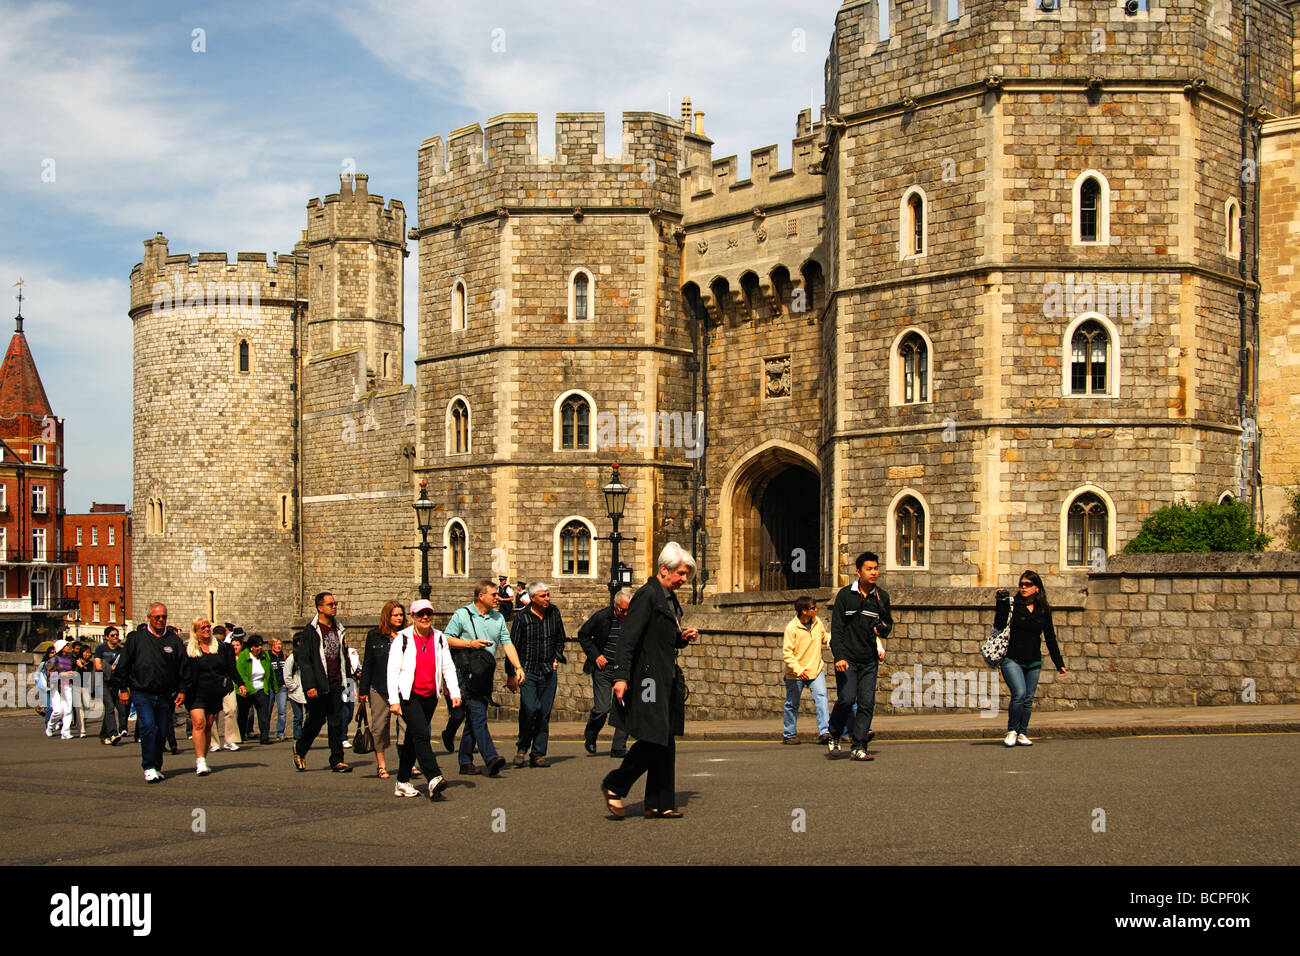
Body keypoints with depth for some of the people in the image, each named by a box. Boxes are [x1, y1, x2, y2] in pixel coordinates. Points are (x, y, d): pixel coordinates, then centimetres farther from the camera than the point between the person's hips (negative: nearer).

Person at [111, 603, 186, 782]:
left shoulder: (173, 641, 10)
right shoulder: (136, 638, 3)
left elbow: (182, 668, 14)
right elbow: (123, 665, 6)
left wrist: (181, 691, 7)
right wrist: (123, 688, 2)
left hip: (166, 696, 3)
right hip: (142, 694, -3)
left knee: (162, 732, 5)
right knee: (148, 728, -16)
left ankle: (157, 767, 19)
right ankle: (149, 768, -11)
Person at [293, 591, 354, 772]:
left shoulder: (338, 629, 13)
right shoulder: (310, 631, -6)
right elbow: (303, 660, -11)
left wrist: (348, 675, 13)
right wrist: (309, 686, -17)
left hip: (335, 683, 5)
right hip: (318, 685, -5)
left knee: (336, 722, 2)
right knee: (316, 719, 3)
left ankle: (337, 761, 4)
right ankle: (300, 750, 28)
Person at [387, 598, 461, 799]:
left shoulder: (439, 638, 9)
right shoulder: (402, 639, -3)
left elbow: (448, 667, 10)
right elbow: (393, 670, -4)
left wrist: (455, 693, -2)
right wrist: (394, 700, -11)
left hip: (430, 696, 5)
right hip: (408, 695, -5)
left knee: (413, 738, 11)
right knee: (421, 735, -19)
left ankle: (402, 783, 20)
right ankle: (434, 779, -30)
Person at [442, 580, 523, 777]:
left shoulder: (498, 618, 14)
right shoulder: (462, 615, -2)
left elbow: (507, 643, 8)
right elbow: (447, 639, -3)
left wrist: (517, 667, -3)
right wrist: (470, 644, -13)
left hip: (486, 674, 6)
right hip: (466, 671, -6)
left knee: (474, 717, 9)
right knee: (478, 715, -15)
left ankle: (466, 761, 16)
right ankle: (490, 757, -24)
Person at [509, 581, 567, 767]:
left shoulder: (554, 612, 7)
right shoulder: (522, 617, -4)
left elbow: (560, 639, 21)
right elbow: (513, 645, 0)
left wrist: (557, 659, 10)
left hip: (549, 672, 4)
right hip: (527, 670, -4)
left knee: (544, 713, 2)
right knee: (530, 708, -17)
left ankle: (538, 754, 9)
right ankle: (522, 747, 4)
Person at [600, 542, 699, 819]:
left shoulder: (669, 599, 16)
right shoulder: (647, 596, -12)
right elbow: (627, 638, -19)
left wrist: (682, 637, 6)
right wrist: (621, 676, -26)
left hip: (667, 681, 10)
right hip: (649, 679, -10)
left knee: (665, 744, 9)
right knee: (654, 740, -11)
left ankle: (660, 805, 14)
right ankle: (614, 785, 6)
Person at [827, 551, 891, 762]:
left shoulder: (882, 597, 9)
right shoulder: (845, 595, -1)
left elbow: (889, 622, 23)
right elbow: (836, 628, -3)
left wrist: (884, 628, -2)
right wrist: (839, 656, -14)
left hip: (870, 661, 3)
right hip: (847, 659, -3)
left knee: (867, 703, -3)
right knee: (846, 699, -12)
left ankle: (859, 747, 3)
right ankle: (834, 738, 12)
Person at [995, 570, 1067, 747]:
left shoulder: (1044, 611, 9)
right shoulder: (1012, 605, -2)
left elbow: (1050, 638, 15)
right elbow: (998, 627, -11)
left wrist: (1059, 663, 15)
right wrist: (1000, 605, -20)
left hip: (1033, 662, 4)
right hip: (1012, 660, -4)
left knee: (1028, 700, 4)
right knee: (1019, 694, -19)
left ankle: (1022, 734, 17)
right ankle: (1012, 731, -3)